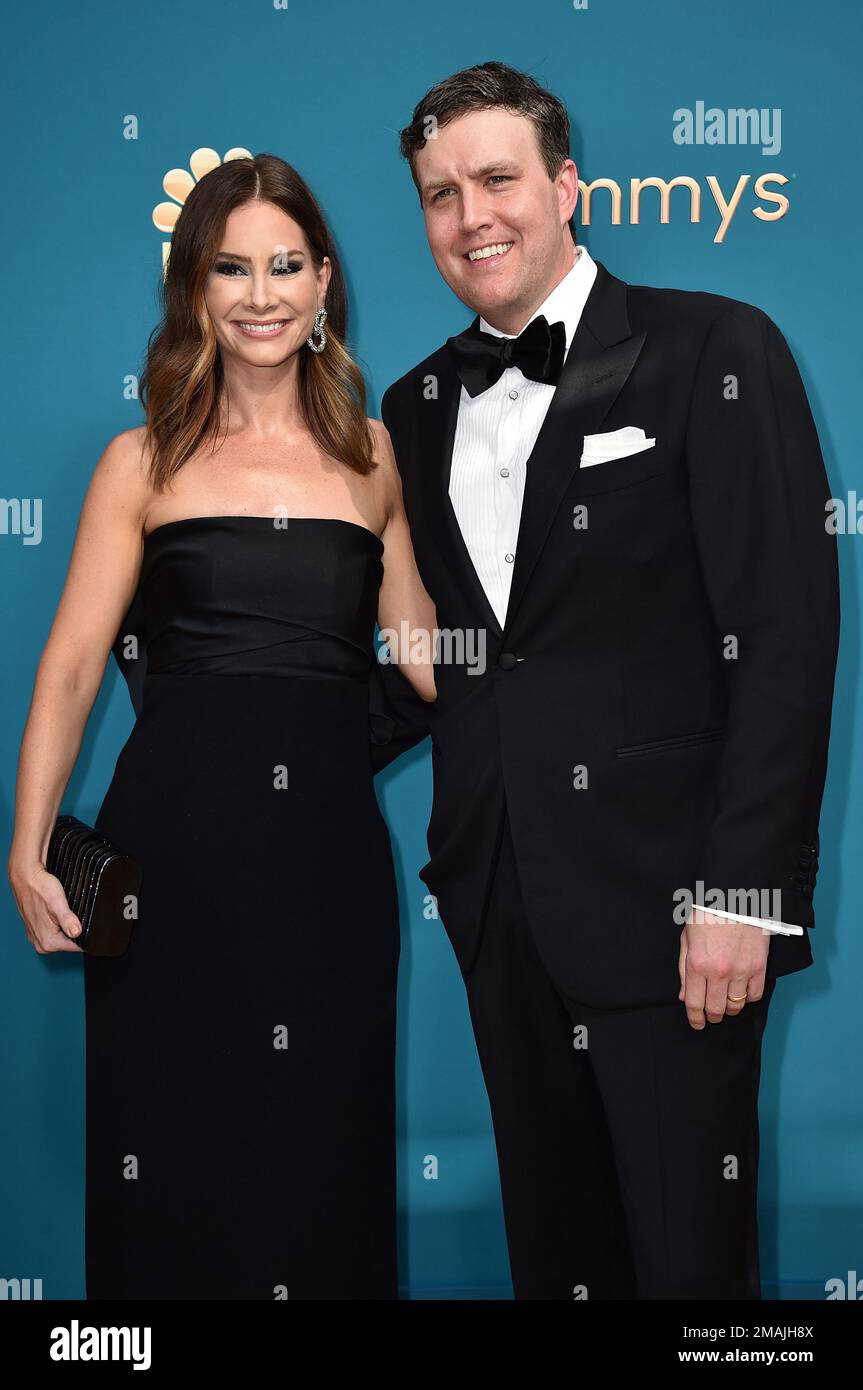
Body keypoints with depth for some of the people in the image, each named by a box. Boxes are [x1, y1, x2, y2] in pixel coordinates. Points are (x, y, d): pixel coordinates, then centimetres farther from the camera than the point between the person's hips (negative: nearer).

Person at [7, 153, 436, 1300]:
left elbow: (421, 650, 16)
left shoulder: (370, 458, 11)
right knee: (176, 1157, 6)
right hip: (174, 839, -1)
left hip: (329, 844, 2)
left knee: (320, 1155, 8)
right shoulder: (144, 464, 4)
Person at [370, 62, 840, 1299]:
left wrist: (746, 892, -16)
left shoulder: (714, 353, -5)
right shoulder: (418, 407, 13)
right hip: (500, 899, 5)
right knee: (553, 1240, 16)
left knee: (689, 1251, 4)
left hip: (665, 893, -5)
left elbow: (786, 636, -11)